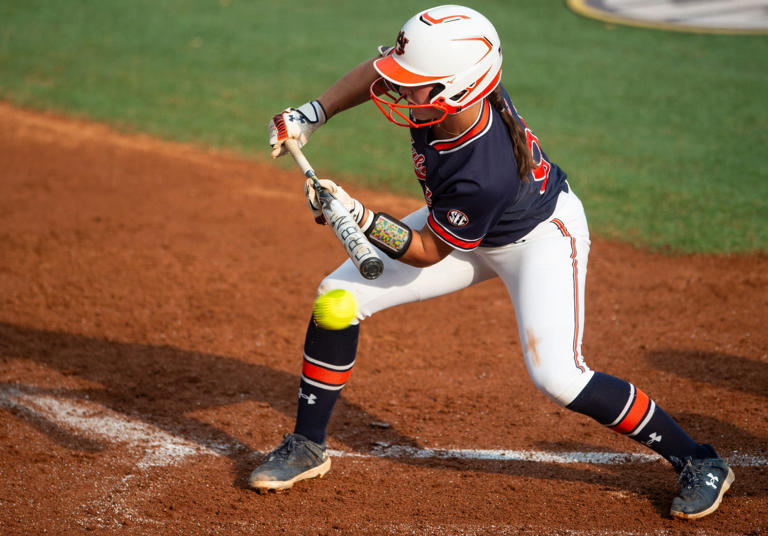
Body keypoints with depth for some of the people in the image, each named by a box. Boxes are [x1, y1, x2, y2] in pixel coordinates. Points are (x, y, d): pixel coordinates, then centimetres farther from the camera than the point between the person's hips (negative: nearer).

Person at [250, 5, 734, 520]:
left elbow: (428, 252, -26)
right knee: (340, 295, -1)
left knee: (556, 375, -24)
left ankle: (698, 461, -3)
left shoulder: (481, 176, -42)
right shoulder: (448, 83, -26)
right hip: (468, 227, 8)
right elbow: (375, 72, -3)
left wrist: (360, 217, -35)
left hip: (541, 236, -8)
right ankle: (307, 447, 16)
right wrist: (312, 114, -11)